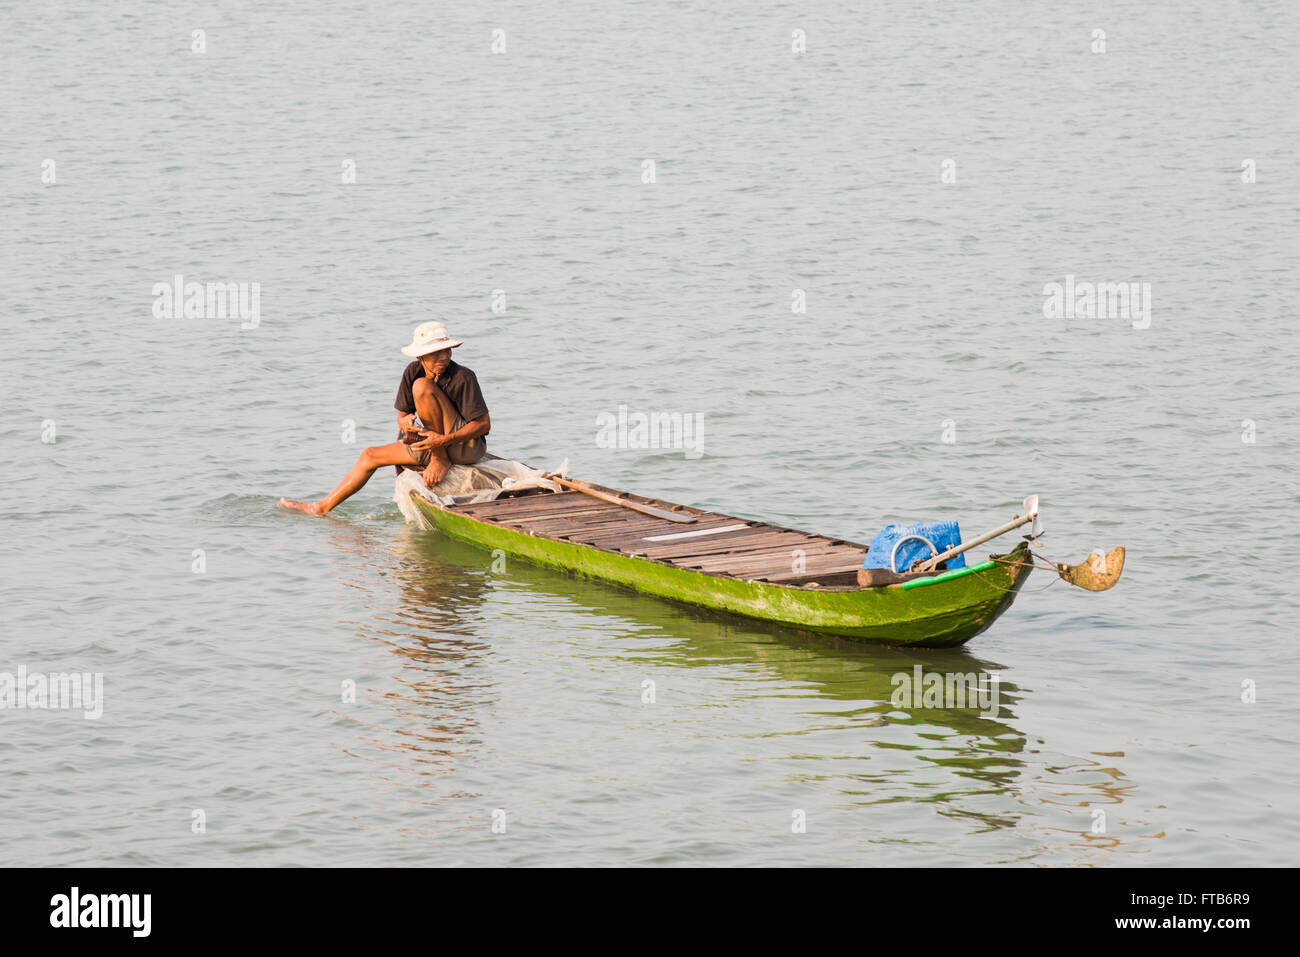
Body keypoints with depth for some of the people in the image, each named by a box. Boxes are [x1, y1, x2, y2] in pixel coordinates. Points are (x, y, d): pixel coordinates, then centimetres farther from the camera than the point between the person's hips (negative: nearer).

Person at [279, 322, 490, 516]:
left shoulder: (464, 377, -20)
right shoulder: (413, 372, -3)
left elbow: (484, 424, -21)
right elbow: (401, 415, 5)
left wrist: (444, 440, -31)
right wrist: (405, 422, -21)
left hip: (468, 445, -7)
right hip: (436, 444, 7)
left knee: (422, 387, -23)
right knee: (370, 456, 14)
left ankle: (441, 460, -17)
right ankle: (322, 507, 24)